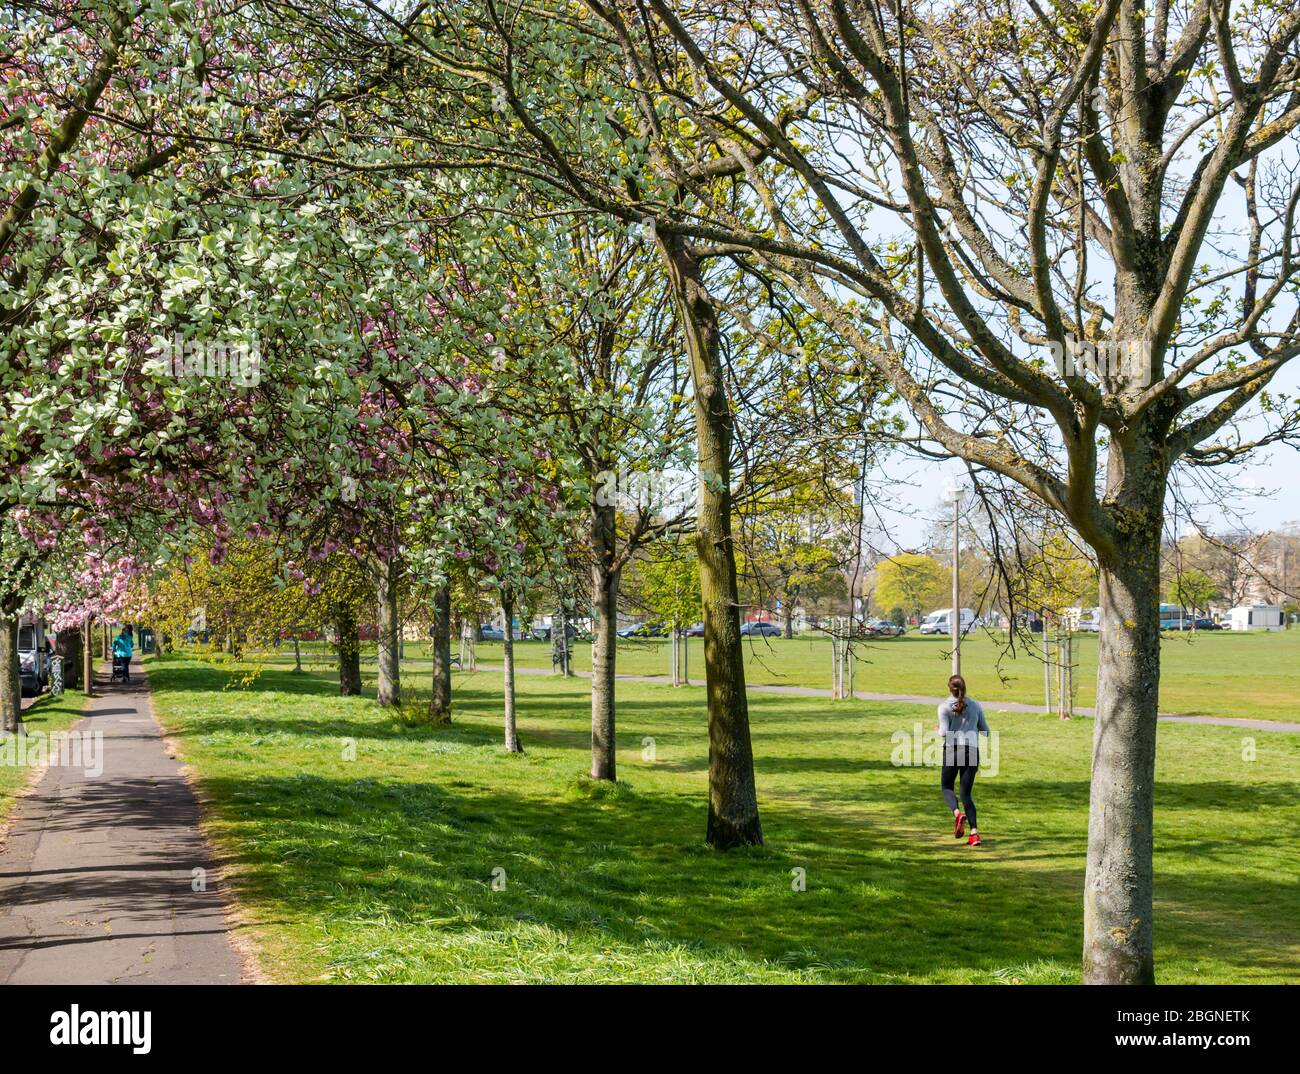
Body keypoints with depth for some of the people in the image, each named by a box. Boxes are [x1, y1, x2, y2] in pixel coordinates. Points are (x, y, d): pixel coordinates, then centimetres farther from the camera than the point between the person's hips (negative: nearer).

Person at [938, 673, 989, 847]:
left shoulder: (944, 707, -3)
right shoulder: (975, 706, 8)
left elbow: (944, 733, -11)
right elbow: (985, 731, 13)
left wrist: (939, 729, 10)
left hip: (952, 750, -3)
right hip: (972, 751, 3)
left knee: (947, 787, 16)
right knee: (966, 793, 9)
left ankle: (958, 813, -15)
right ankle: (974, 833, -6)